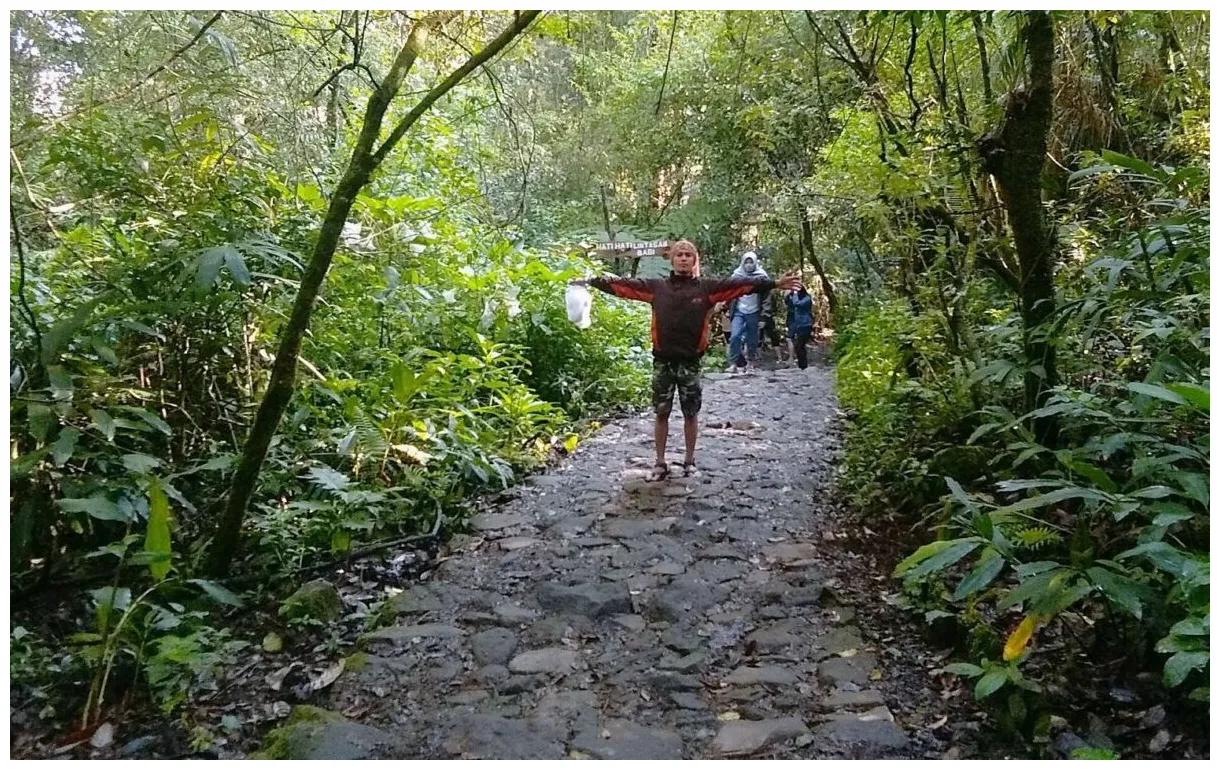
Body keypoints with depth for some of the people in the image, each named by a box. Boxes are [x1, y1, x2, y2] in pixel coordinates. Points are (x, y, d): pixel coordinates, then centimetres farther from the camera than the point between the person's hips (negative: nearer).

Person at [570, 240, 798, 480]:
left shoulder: (707, 287, 0)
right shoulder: (656, 286, 3)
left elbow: (740, 284, -7)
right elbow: (623, 284, 1)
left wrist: (774, 283, -14)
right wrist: (591, 281, -3)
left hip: (690, 362, 0)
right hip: (663, 361, 1)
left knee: (691, 413, 10)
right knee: (661, 414, 8)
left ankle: (689, 461, 25)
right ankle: (660, 462, 20)